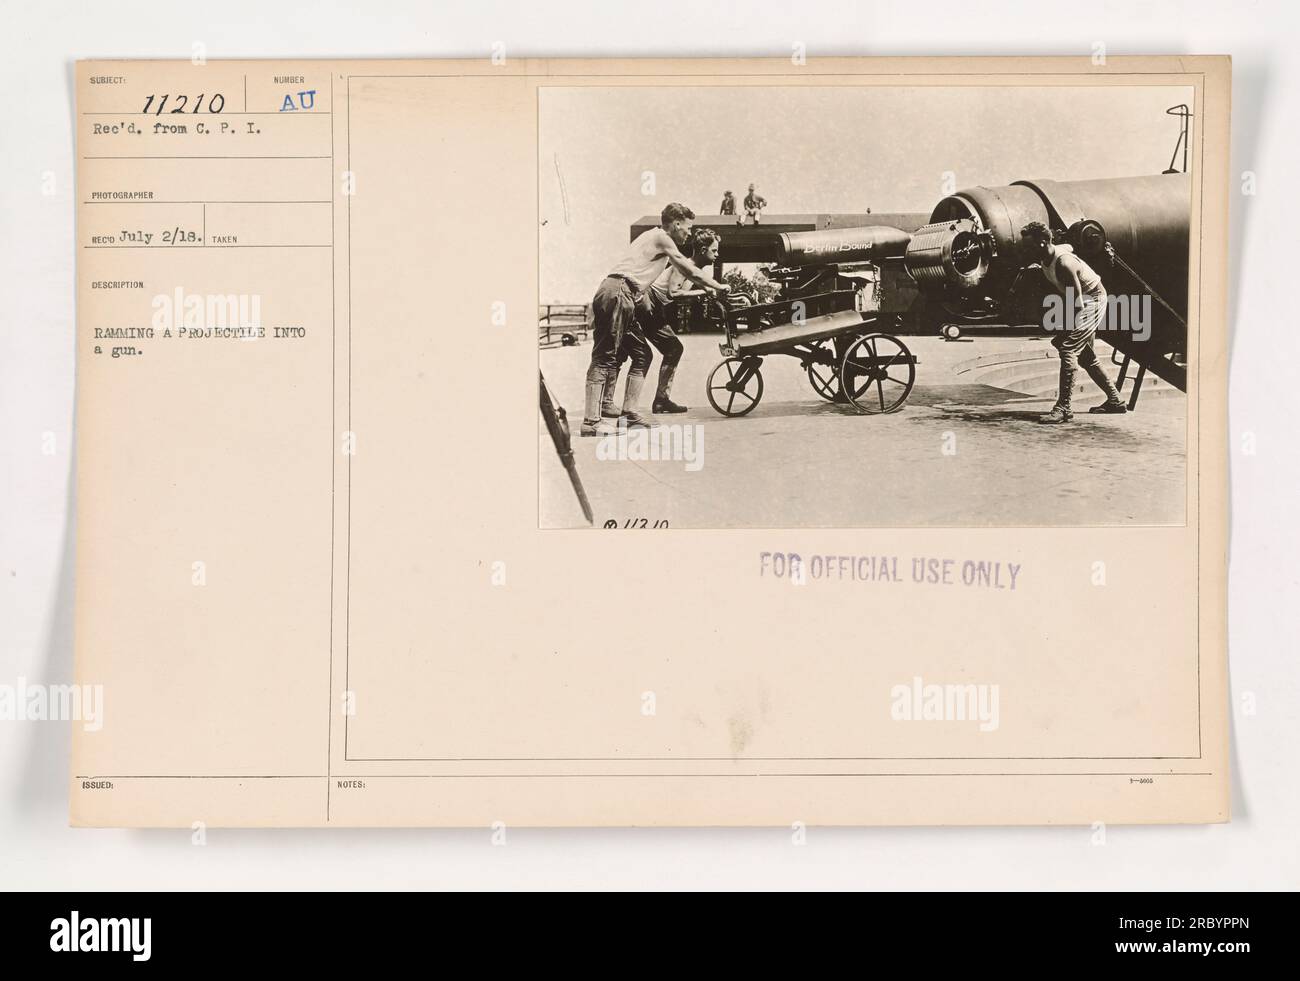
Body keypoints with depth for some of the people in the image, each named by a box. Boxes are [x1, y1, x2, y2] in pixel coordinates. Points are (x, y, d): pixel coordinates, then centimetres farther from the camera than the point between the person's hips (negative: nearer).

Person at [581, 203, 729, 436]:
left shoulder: (653, 237, 29)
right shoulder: (661, 238, 1)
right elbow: (689, 271, 2)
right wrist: (717, 287, 13)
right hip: (618, 293, -10)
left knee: (642, 354, 12)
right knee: (604, 359, -14)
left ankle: (629, 413, 9)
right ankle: (590, 423, -20)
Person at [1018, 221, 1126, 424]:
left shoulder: (1063, 264, -32)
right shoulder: (1045, 257, -7)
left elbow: (1077, 303, -30)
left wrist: (1061, 333, -26)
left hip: (1092, 300, -10)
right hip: (1082, 300, 10)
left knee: (1068, 348, -22)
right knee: (1084, 355, 16)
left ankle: (1063, 408, -26)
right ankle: (1114, 401, 28)